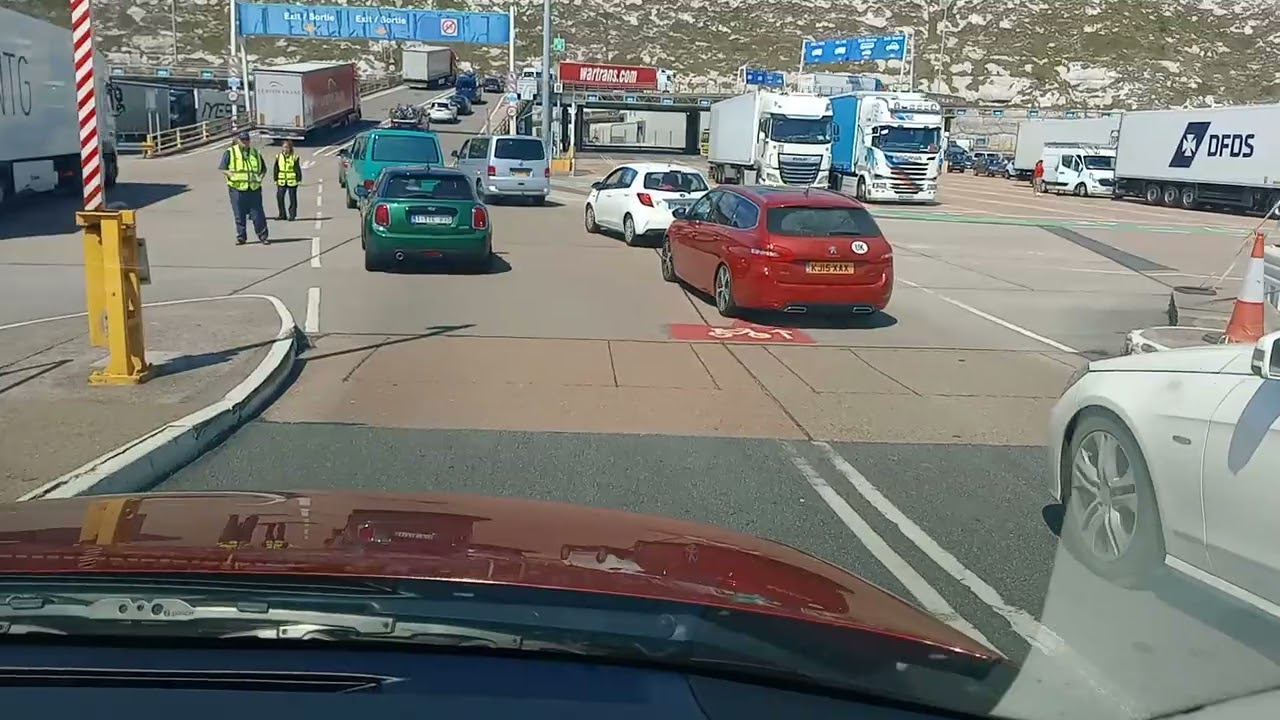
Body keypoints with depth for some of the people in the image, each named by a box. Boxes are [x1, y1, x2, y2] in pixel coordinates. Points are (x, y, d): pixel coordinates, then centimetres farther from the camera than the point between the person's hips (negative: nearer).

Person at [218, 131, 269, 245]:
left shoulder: (256, 153, 14)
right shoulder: (230, 153, 5)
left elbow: (263, 169, 23)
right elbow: (222, 168, 4)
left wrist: (261, 177, 3)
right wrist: (229, 173, -17)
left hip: (254, 190, 1)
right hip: (237, 189, -1)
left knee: (258, 214, -1)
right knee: (239, 215, 3)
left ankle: (263, 236, 7)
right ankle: (241, 236, 12)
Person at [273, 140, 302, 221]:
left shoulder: (295, 157, -3)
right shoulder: (279, 156, 5)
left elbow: (298, 169, -2)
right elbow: (275, 169, 9)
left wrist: (299, 180, -5)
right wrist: (276, 180, 6)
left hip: (292, 182, -3)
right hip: (281, 182, 3)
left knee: (292, 199, 3)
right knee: (279, 197, 0)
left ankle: (292, 215, 12)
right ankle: (282, 214, 10)